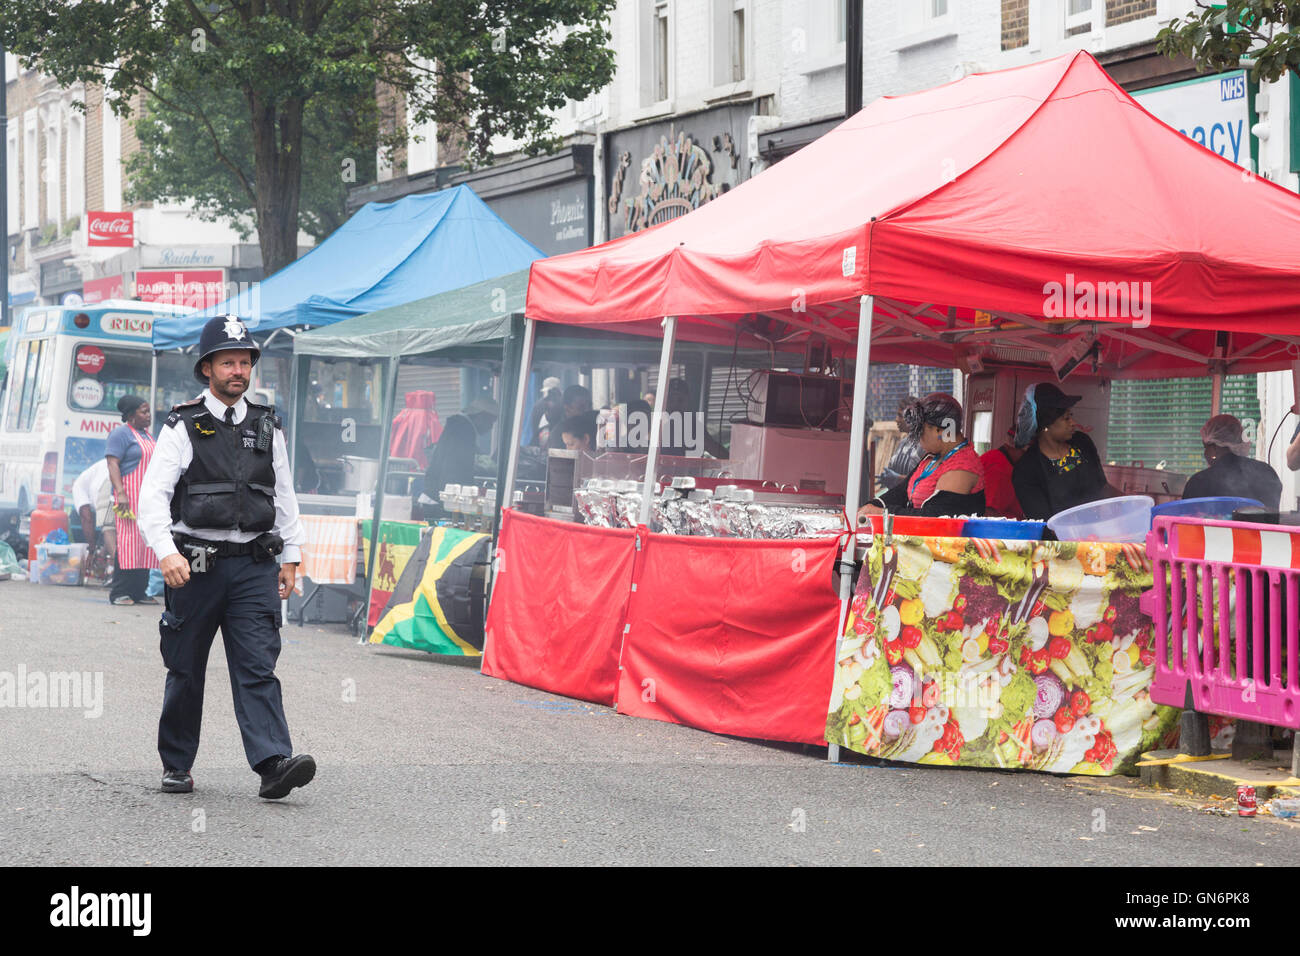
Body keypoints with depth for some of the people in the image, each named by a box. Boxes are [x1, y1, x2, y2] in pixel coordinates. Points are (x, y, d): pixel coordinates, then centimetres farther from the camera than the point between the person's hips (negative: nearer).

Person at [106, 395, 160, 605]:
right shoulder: (121, 434, -5)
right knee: (128, 540, -11)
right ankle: (119, 593, -10)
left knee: (146, 542, 6)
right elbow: (113, 464, -13)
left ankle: (140, 592, 10)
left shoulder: (147, 435, 21)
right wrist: (120, 492, -24)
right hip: (130, 497, -9)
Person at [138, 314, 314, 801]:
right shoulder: (183, 427, 1)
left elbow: (284, 496, 20)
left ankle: (273, 764, -19)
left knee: (258, 668, -8)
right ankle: (175, 765, 19)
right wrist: (167, 553, -20)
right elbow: (153, 495, -6)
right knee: (185, 670, 6)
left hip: (254, 566, 2)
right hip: (195, 565, -2)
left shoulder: (267, 428, 12)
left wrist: (291, 557, 15)